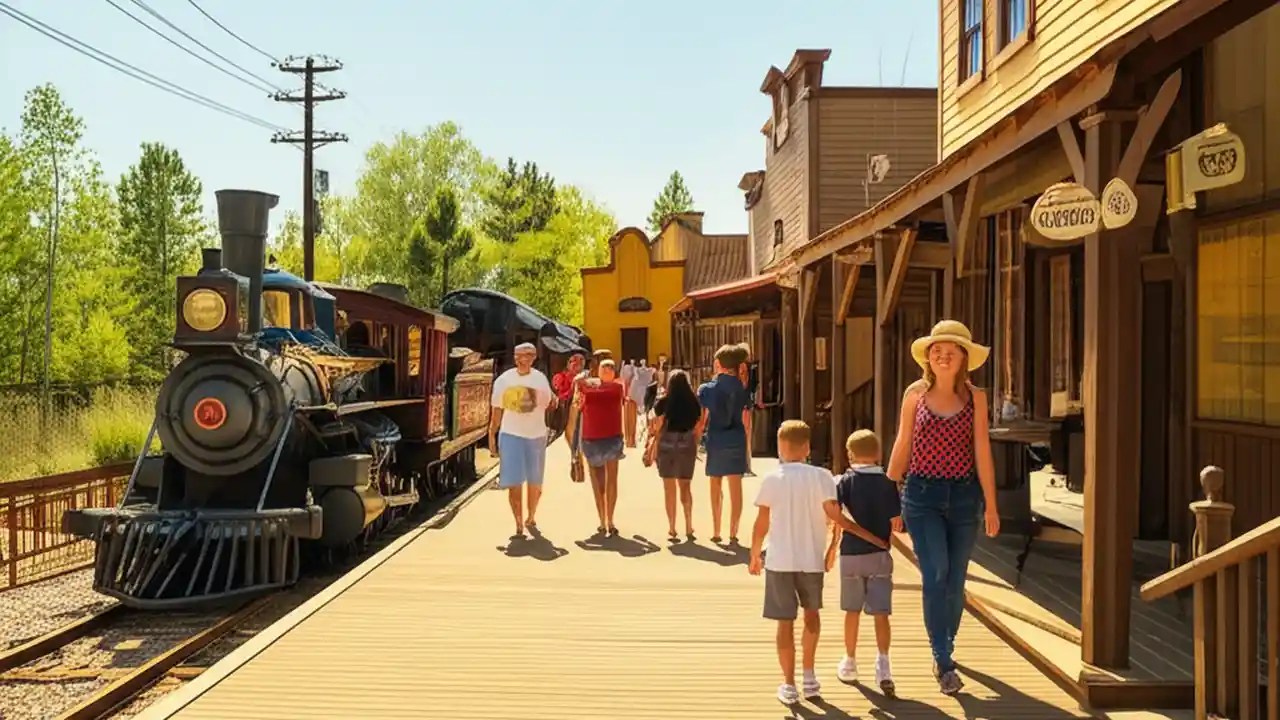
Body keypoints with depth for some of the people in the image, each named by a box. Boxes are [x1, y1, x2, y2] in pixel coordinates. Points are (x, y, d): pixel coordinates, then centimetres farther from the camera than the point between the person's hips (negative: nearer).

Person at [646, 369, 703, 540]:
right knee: (686, 487, 16)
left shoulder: (663, 402, -7)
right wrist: (695, 447, 14)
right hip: (687, 446, 2)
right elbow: (698, 429, 1)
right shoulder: (694, 403, -1)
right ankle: (689, 526, 6)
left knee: (669, 489, 8)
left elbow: (657, 428, -6)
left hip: (666, 446, -2)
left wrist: (652, 449, 5)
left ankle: (672, 528, 9)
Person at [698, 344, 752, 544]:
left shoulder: (707, 389, -4)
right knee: (736, 488, 5)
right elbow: (745, 421, 2)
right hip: (737, 441, 1)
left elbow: (702, 420, -4)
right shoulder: (741, 389, -1)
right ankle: (733, 533, 5)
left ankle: (716, 532, 17)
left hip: (716, 441, 0)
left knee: (716, 487, 13)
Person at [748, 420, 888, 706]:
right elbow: (834, 515, -10)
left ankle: (789, 685, 10)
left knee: (785, 622, 6)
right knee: (811, 613, 23)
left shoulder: (771, 479, -4)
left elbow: (761, 524, -1)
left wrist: (754, 555, 12)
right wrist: (871, 537, 1)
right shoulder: (821, 477, -4)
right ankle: (809, 676, 25)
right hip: (812, 559, 1)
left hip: (779, 560, -1)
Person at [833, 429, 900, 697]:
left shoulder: (845, 481, -4)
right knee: (880, 613, 0)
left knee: (852, 611, 14)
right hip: (879, 554, 0)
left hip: (851, 554, 0)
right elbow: (897, 522, -3)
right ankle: (883, 664, -14)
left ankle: (850, 663, 26)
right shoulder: (888, 482, -2)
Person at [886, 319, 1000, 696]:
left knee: (955, 580, 10)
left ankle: (944, 650, 31)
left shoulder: (975, 397, 1)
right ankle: (944, 663, -8)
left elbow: (982, 451, 1)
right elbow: (902, 446, 6)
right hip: (922, 494, -1)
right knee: (935, 573, -14)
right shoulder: (915, 393, 1)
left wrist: (991, 505, 0)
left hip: (964, 495, 1)